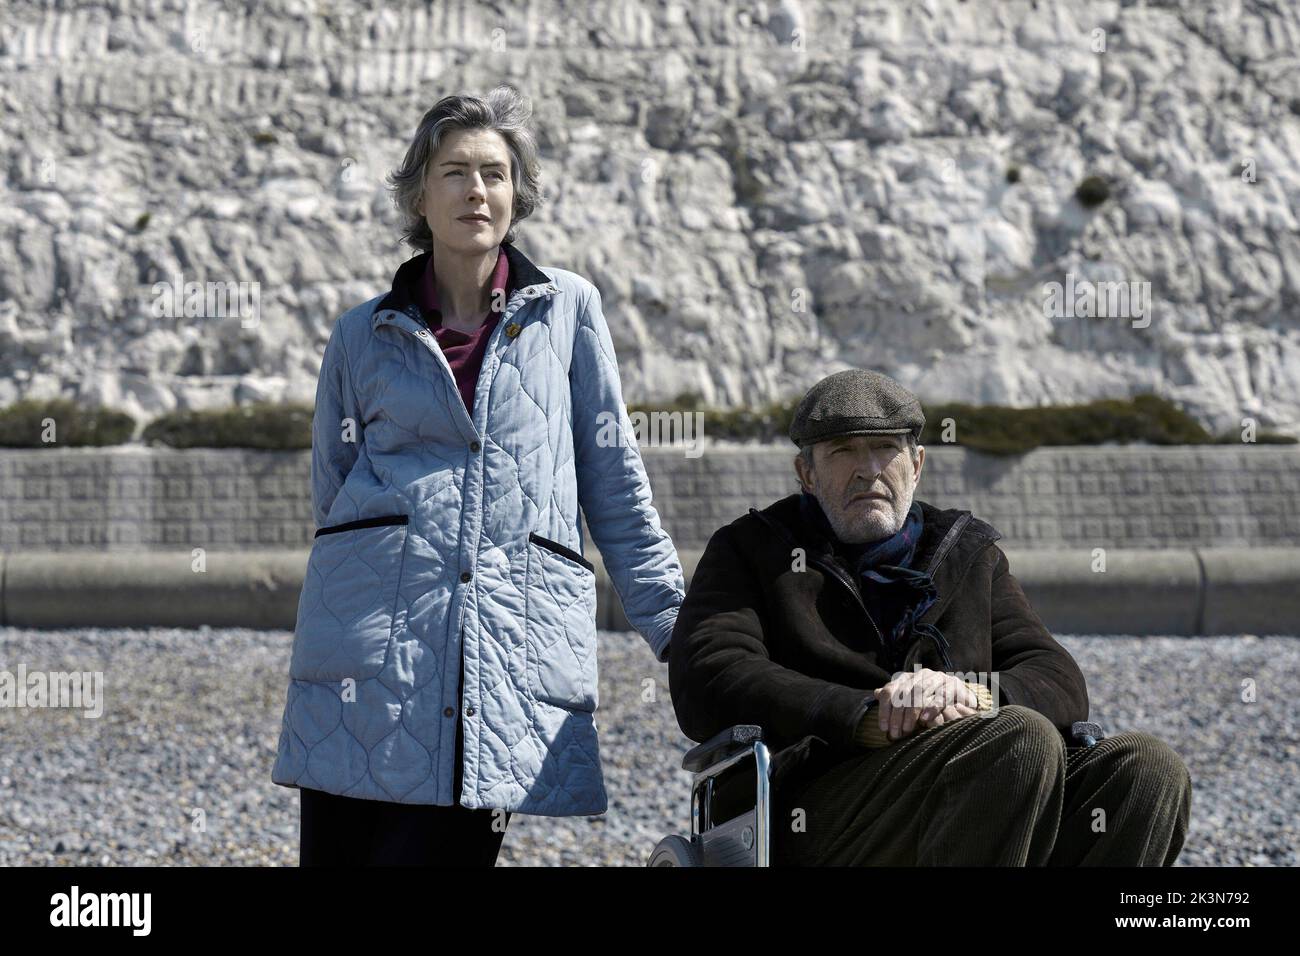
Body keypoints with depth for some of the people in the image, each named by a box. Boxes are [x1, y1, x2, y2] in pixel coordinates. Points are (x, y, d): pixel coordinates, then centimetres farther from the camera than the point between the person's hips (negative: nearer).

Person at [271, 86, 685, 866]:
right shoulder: (364, 337, 12)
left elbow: (615, 485, 12)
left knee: (441, 851, -7)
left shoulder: (569, 310, 11)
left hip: (517, 645, -1)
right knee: (338, 852, -1)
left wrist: (676, 626, 10)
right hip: (371, 642, 1)